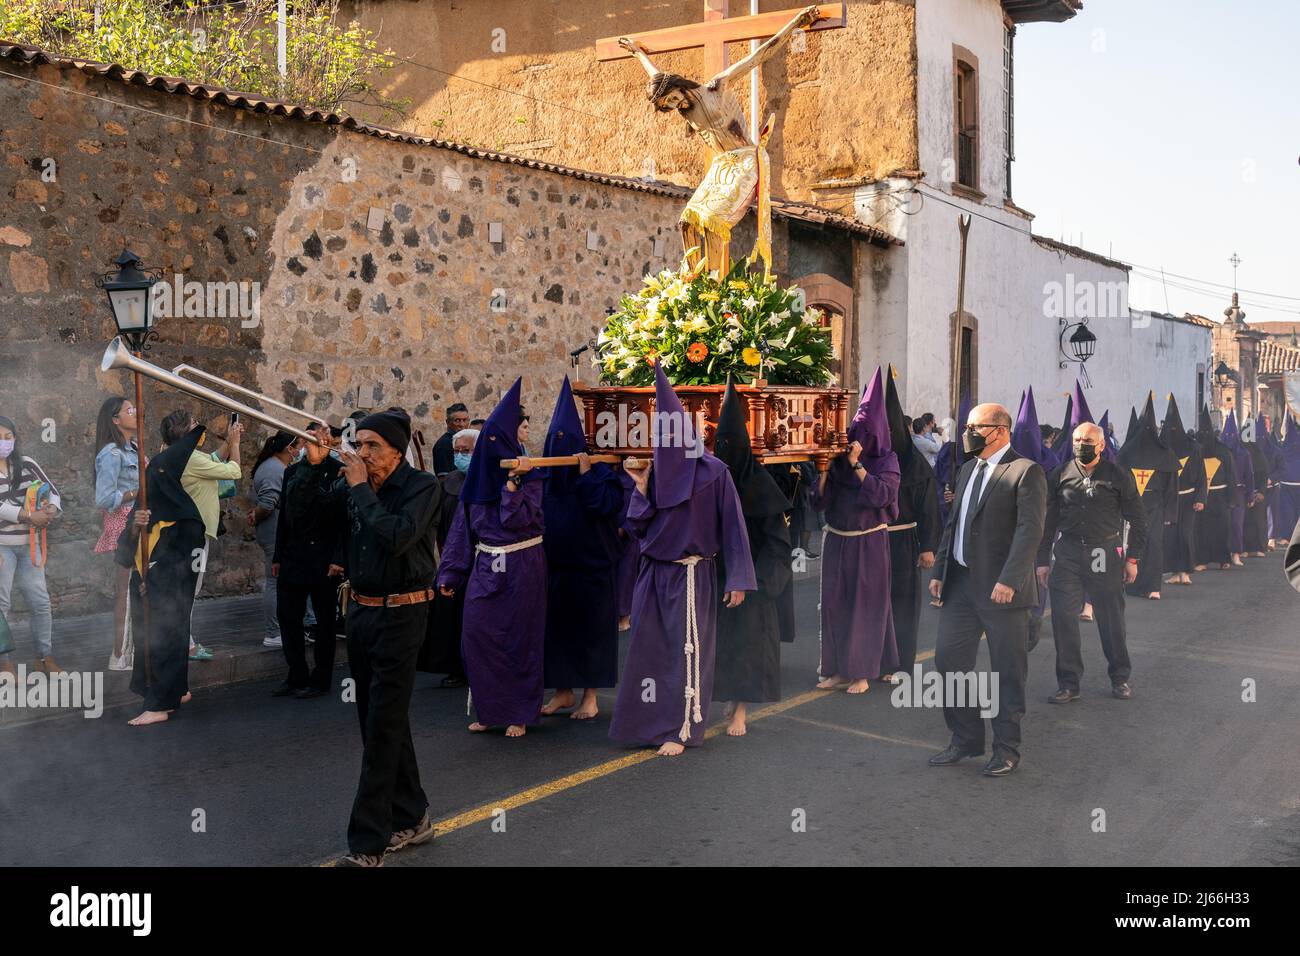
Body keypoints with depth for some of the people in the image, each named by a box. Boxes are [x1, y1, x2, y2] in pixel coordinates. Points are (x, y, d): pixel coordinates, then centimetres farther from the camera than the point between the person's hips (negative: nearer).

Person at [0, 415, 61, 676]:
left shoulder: (27, 464, 8)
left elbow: (52, 492, 7)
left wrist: (50, 511, -14)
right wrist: (29, 516, -21)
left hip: (30, 543, 4)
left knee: (40, 600, 6)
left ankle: (44, 657, 16)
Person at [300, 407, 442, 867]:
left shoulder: (422, 486, -13)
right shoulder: (355, 484, 4)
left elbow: (396, 537, -27)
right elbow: (309, 501, 17)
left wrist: (360, 488, -20)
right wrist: (315, 463, -1)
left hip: (400, 616, -7)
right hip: (360, 610, 7)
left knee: (382, 729, -5)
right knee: (378, 721, 15)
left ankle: (368, 844, -1)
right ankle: (411, 818, 29)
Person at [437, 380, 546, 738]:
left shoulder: (529, 473, -4)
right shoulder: (478, 475, 5)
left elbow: (517, 519, -16)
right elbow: (463, 526, 7)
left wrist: (513, 481, -24)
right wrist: (450, 573, 5)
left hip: (521, 565, -3)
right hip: (485, 565, 4)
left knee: (520, 638, 3)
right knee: (476, 635, 2)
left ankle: (520, 714, 14)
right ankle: (489, 710, 16)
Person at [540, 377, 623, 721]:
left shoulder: (600, 473, -8)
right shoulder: (543, 478, 5)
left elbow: (607, 506, -21)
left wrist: (586, 475, -23)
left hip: (592, 568, -4)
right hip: (554, 568, 5)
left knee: (589, 628, 3)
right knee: (556, 627, 10)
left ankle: (590, 695, 15)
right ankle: (563, 691, 24)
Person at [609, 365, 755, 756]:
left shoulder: (712, 472, -8)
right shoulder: (655, 470, 4)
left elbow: (732, 526, -8)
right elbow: (638, 527, 4)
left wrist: (738, 580, -11)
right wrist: (641, 487, -9)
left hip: (691, 575, -5)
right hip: (653, 573, 5)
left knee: (687, 650, 0)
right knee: (648, 647, 8)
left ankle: (681, 729, 10)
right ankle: (650, 721, 22)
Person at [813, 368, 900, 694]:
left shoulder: (886, 460, -4)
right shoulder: (837, 460, 3)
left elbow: (882, 495, -20)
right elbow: (820, 501, 0)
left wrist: (857, 465, -19)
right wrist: (825, 468, -12)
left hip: (868, 543, -4)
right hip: (836, 541, 4)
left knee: (865, 604, 2)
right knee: (834, 603, 6)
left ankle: (862, 671, 9)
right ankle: (838, 668, 15)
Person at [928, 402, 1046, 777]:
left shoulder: (1026, 471, -9)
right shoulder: (968, 469, 16)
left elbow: (1030, 529, -17)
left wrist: (1008, 580, -25)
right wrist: (939, 571, 14)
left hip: (1002, 588, -7)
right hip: (961, 584, 7)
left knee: (1007, 672, 4)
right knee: (949, 660, 8)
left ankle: (1006, 749, 17)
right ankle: (966, 739, 23)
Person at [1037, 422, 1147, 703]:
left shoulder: (1119, 476, 0)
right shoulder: (1060, 475, 5)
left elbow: (1137, 519, 5)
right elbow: (1048, 520, 9)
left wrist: (1132, 558, 1)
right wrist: (1043, 560, 6)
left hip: (1106, 554, -1)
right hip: (1068, 553, 2)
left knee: (1112, 618, 7)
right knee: (1062, 616, -3)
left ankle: (1120, 678, 26)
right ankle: (1068, 683, 8)